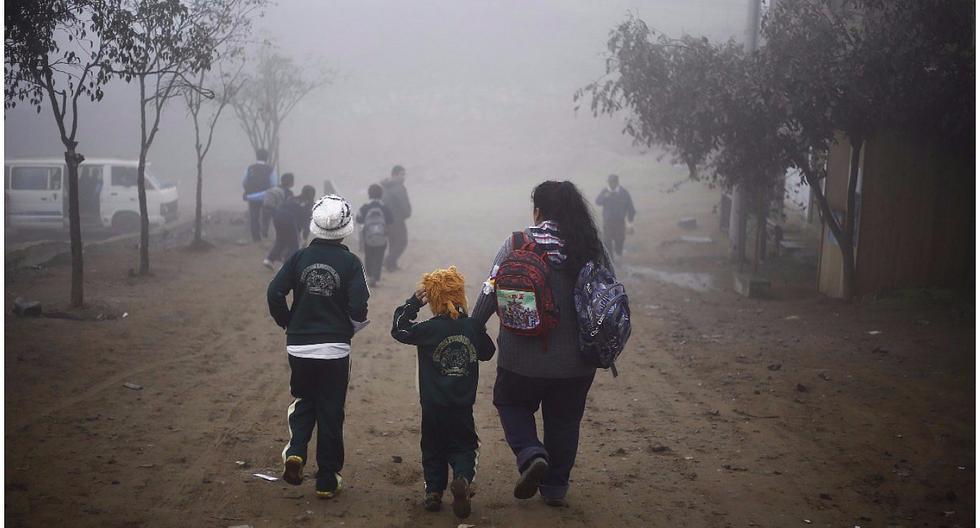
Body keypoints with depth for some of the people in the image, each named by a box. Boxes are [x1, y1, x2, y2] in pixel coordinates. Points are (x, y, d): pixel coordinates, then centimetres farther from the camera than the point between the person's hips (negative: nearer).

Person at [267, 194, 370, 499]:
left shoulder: (300, 258, -1)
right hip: (334, 349, -2)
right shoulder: (349, 262, -8)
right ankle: (327, 481, 13)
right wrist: (352, 327, 7)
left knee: (304, 402, 22)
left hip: (299, 347, 2)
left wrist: (289, 324, 9)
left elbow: (275, 293, -7)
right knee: (331, 412, 8)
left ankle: (295, 451, -3)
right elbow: (359, 306, -14)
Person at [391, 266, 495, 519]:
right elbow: (486, 352, 12)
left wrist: (413, 302, 0)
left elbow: (398, 329, 1)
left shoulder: (428, 329, -12)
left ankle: (434, 491, 12)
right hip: (463, 406, 1)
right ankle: (462, 479, -15)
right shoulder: (474, 326, -4)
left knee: (433, 448, 15)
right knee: (464, 447, 11)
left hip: (433, 406, -1)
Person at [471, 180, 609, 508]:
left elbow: (491, 293, -12)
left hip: (524, 358, -3)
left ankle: (531, 454, -2)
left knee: (511, 404, 21)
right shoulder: (592, 247, -2)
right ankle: (555, 488, 25)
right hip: (577, 359, 3)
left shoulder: (518, 243, -10)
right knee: (564, 420, 19)